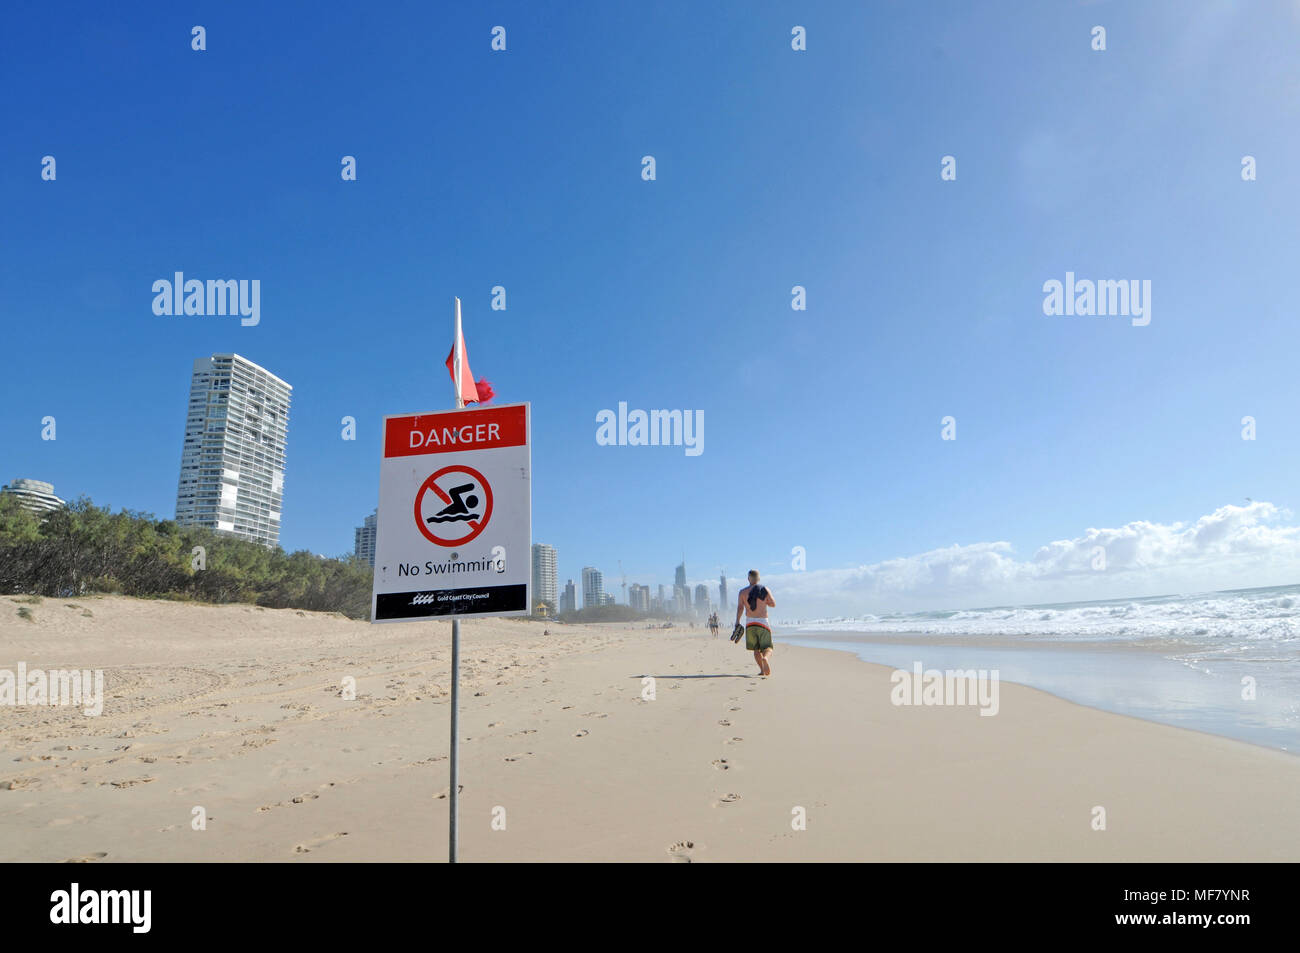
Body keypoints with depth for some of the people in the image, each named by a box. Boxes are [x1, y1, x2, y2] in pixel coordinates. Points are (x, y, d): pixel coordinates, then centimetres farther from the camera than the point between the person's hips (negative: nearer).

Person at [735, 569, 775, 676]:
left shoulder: (743, 592, 2)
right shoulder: (764, 589, 1)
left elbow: (740, 607, -8)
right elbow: (773, 603, 4)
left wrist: (737, 622, -7)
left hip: (750, 623, 1)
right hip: (763, 622, -1)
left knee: (756, 649, 15)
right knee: (767, 648, -2)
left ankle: (762, 670, 9)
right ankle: (765, 658, -34)